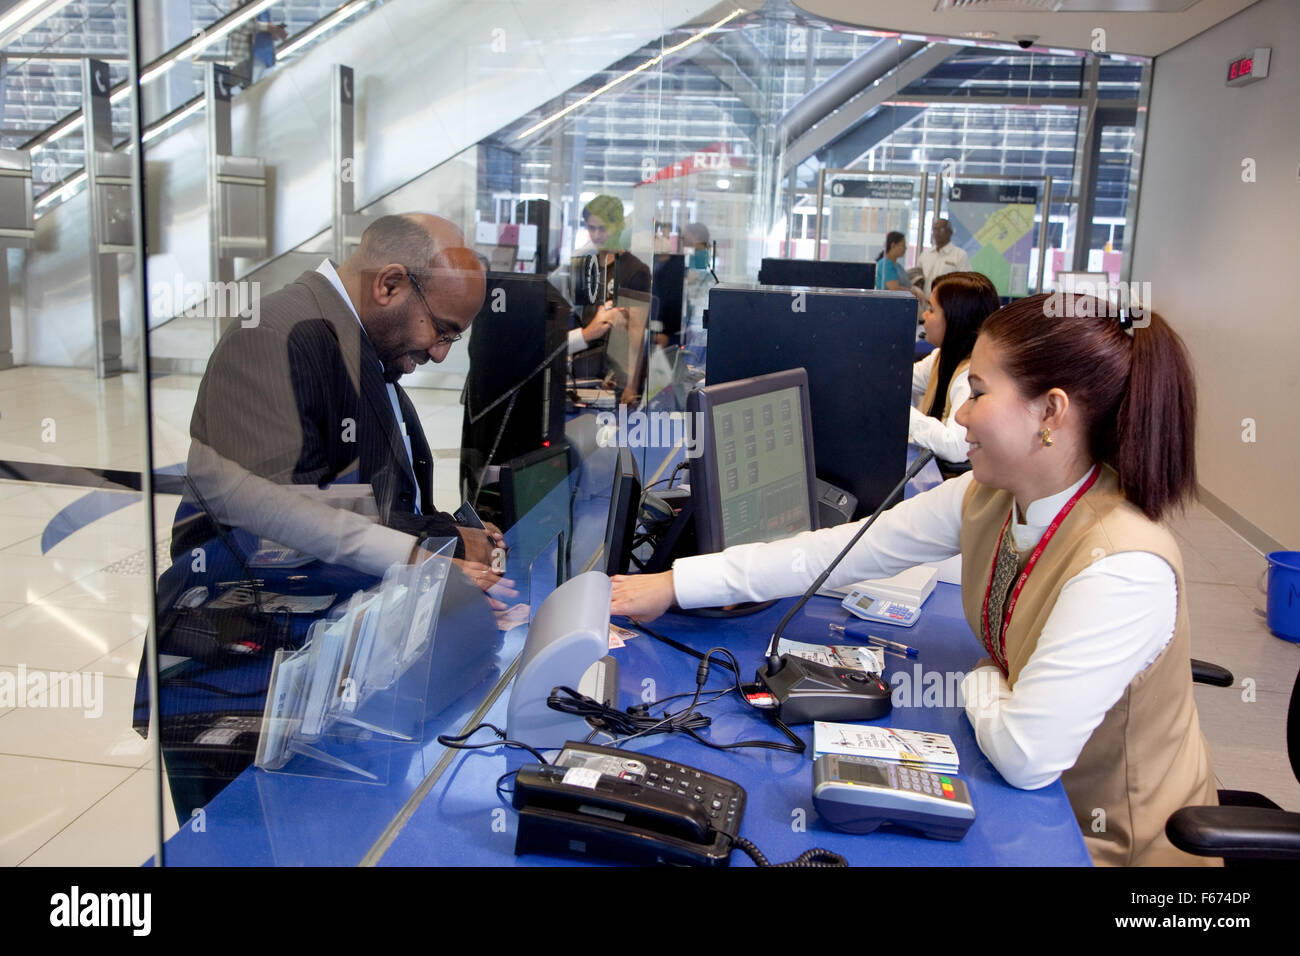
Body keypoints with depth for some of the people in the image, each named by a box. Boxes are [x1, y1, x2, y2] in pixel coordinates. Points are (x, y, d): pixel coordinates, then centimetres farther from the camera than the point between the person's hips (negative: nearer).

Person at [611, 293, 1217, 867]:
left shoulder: (1124, 569, -33)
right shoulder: (988, 498, -9)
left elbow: (1024, 756, -34)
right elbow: (845, 549, -5)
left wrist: (981, 682, -12)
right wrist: (677, 584, -4)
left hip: (1111, 841, -6)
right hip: (1038, 795, 6)